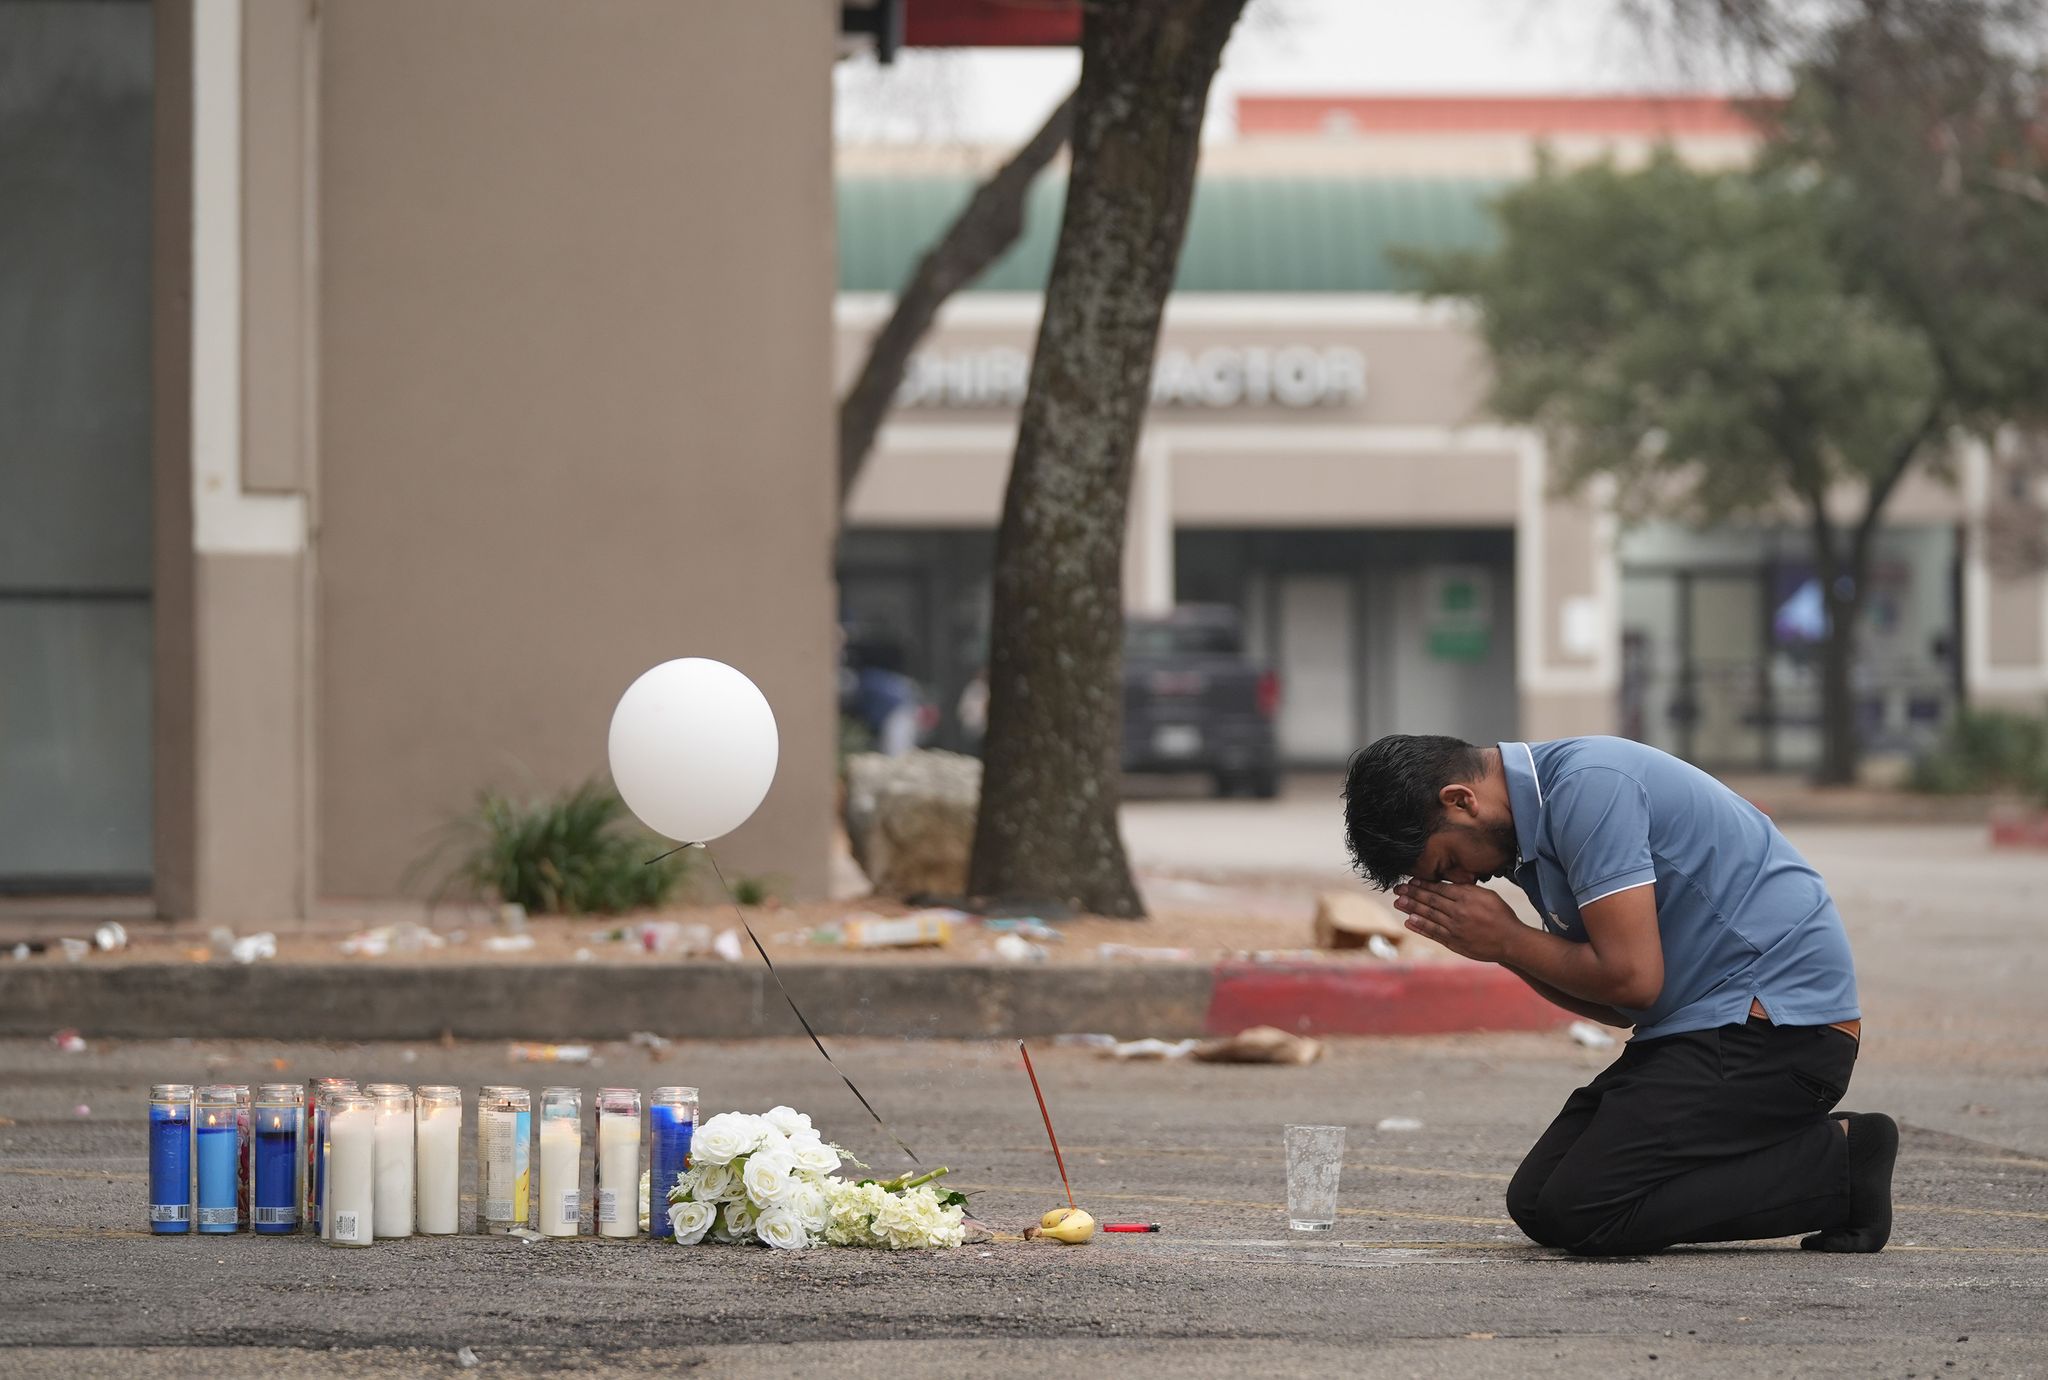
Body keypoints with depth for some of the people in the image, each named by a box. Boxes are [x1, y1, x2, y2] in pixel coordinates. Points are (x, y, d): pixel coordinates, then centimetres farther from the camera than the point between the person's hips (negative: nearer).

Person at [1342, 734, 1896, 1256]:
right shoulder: (1539, 810, 13)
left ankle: (1838, 1165, -8)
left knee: (1579, 1211, -16)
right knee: (1536, 1202, 4)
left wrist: (1507, 939, -7)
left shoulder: (1588, 788, -18)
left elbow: (1630, 978, -22)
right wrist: (1495, 949, 2)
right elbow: (1616, 1005, 14)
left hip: (1779, 1021, -10)